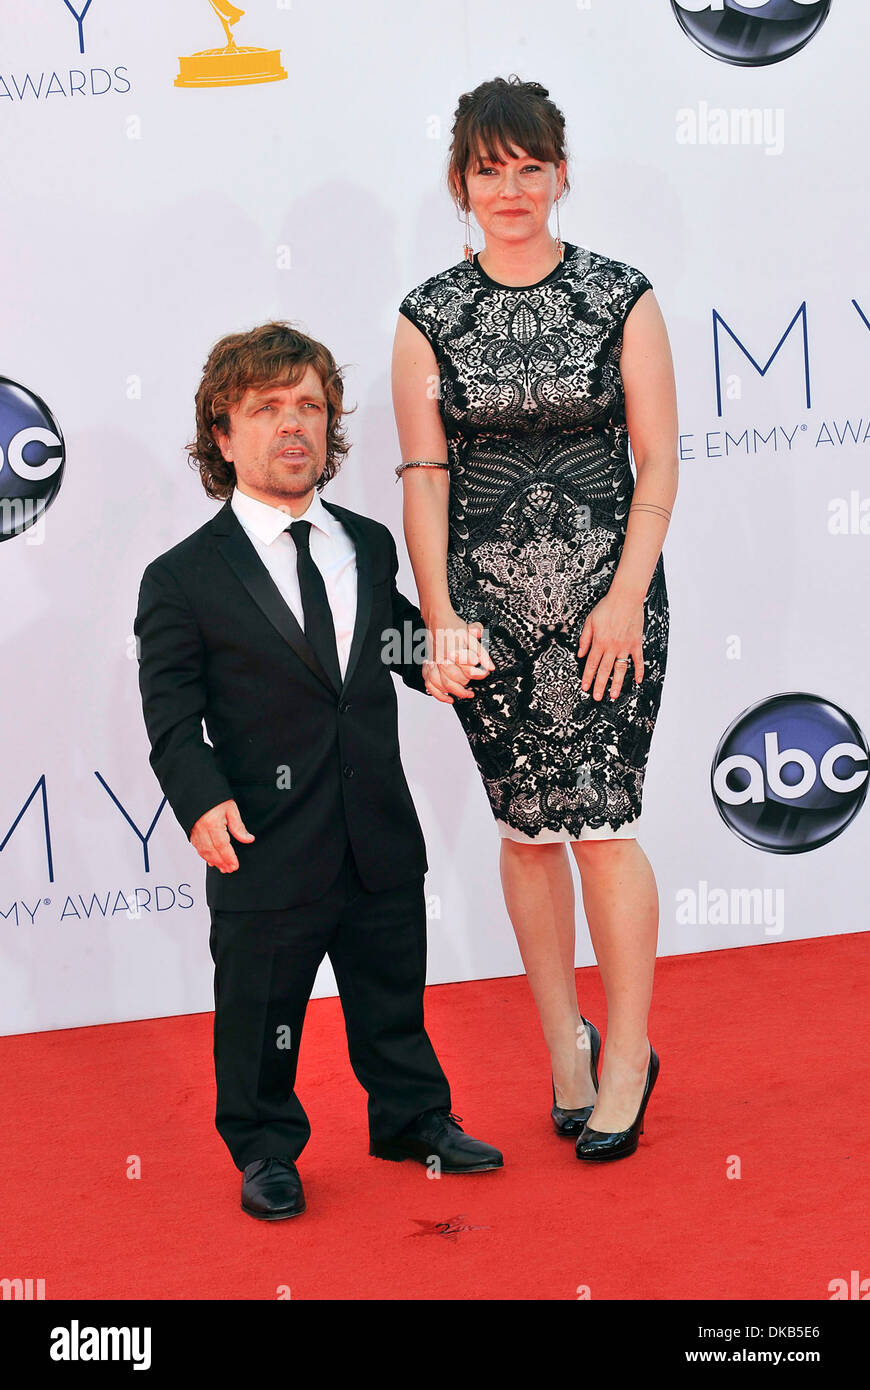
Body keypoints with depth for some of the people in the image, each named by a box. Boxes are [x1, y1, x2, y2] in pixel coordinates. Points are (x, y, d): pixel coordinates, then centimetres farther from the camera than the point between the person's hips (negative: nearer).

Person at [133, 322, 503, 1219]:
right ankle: (265, 1149, 27)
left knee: (393, 999, 18)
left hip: (382, 841, 4)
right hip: (268, 849, -4)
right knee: (262, 1018, 7)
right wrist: (202, 797, -22)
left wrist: (430, 661, 6)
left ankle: (414, 1120, 38)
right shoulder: (182, 580, -7)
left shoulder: (370, 546, 9)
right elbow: (172, 713, -9)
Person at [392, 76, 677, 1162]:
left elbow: (657, 464, -1)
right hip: (488, 600, 2)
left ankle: (627, 1057, 11)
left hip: (606, 595, -1)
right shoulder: (429, 316, 3)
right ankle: (565, 1042, 23)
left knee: (599, 819, -5)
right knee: (526, 826, 7)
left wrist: (627, 600, -8)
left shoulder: (622, 300, 0)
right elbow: (424, 475, 2)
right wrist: (439, 614, -5)